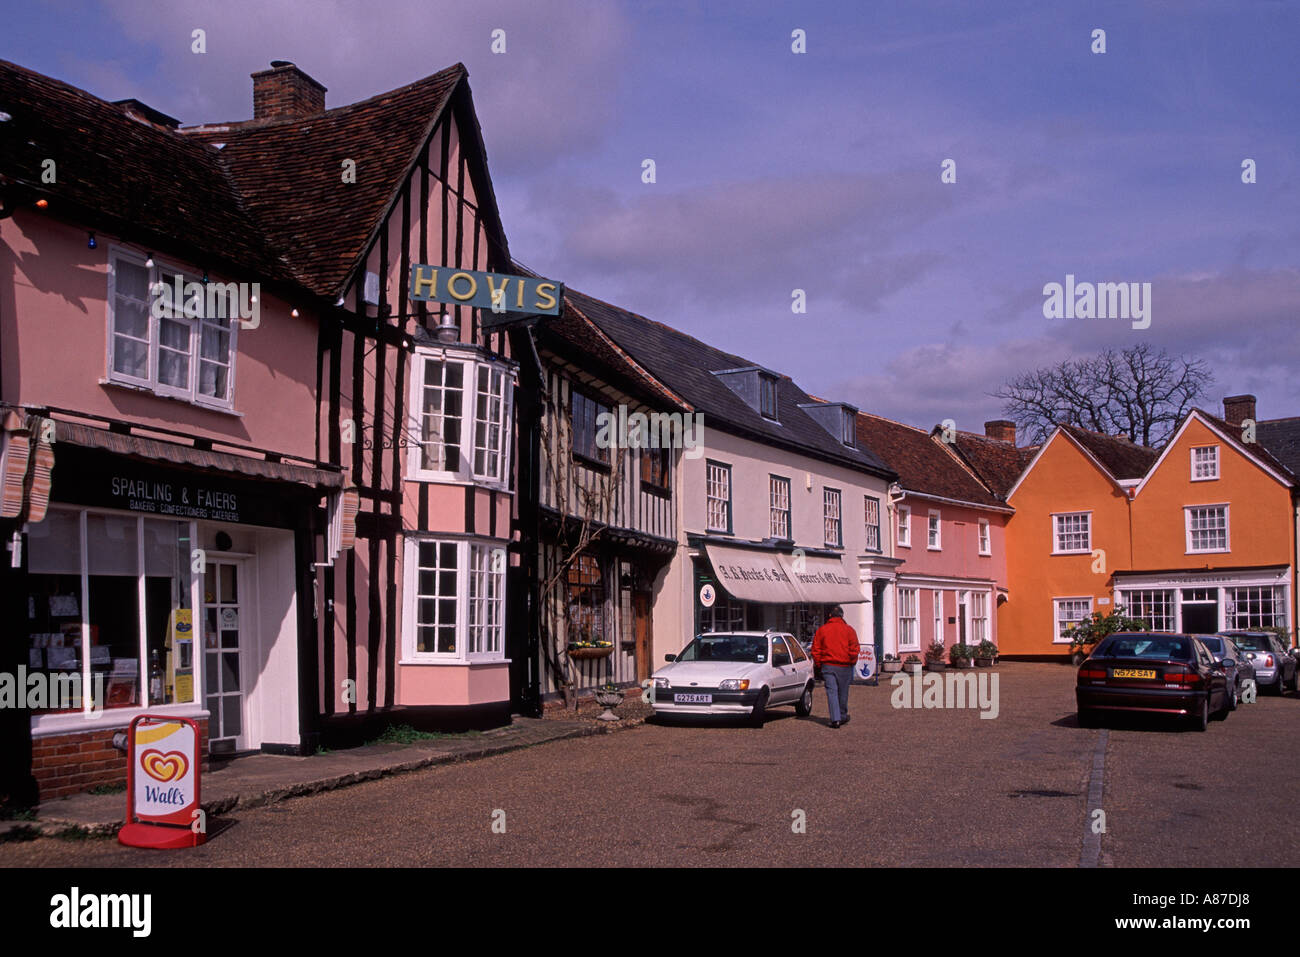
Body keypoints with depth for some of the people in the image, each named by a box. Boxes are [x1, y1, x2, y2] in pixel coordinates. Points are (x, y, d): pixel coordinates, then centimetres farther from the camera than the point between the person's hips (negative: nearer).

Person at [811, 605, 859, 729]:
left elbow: (815, 650, 5)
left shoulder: (821, 630, 4)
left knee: (831, 691, -3)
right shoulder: (848, 629, 0)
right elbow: (854, 649, -3)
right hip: (845, 667, 0)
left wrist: (820, 664, 12)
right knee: (843, 692, 12)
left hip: (828, 666, 0)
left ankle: (835, 719, -14)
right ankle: (843, 716, 27)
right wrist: (852, 663, 9)